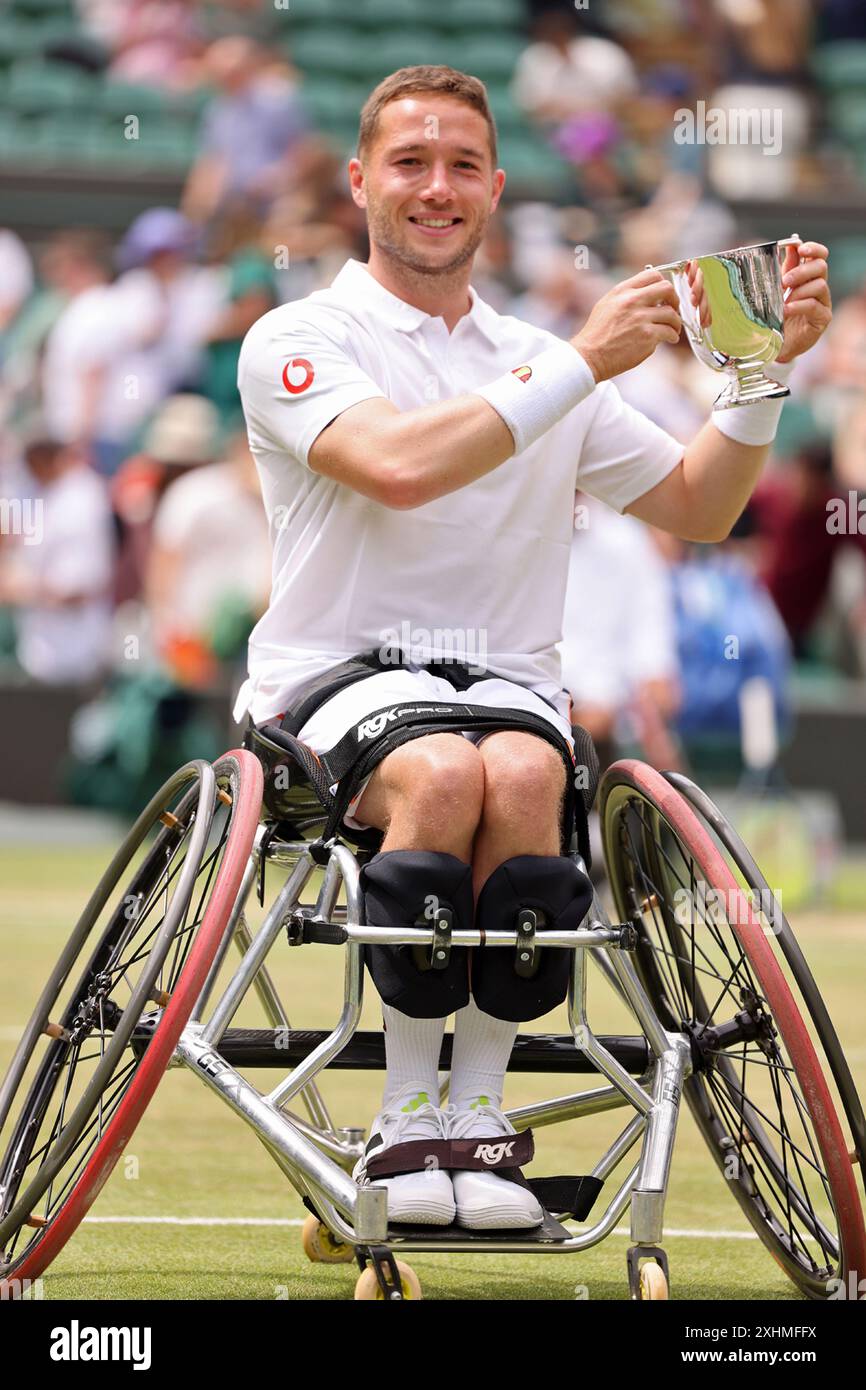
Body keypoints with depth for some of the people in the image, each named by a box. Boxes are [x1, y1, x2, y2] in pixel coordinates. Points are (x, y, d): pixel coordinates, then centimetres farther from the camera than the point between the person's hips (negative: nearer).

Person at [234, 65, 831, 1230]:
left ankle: (478, 1115, -26)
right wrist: (582, 362, -17)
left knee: (523, 776, -33)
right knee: (441, 773, -37)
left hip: (506, 680, 3)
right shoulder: (299, 341, 3)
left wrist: (767, 366, 6)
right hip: (341, 677, -3)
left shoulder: (541, 364, 20)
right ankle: (406, 1121, -26)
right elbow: (400, 467, -18)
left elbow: (695, 506, 21)